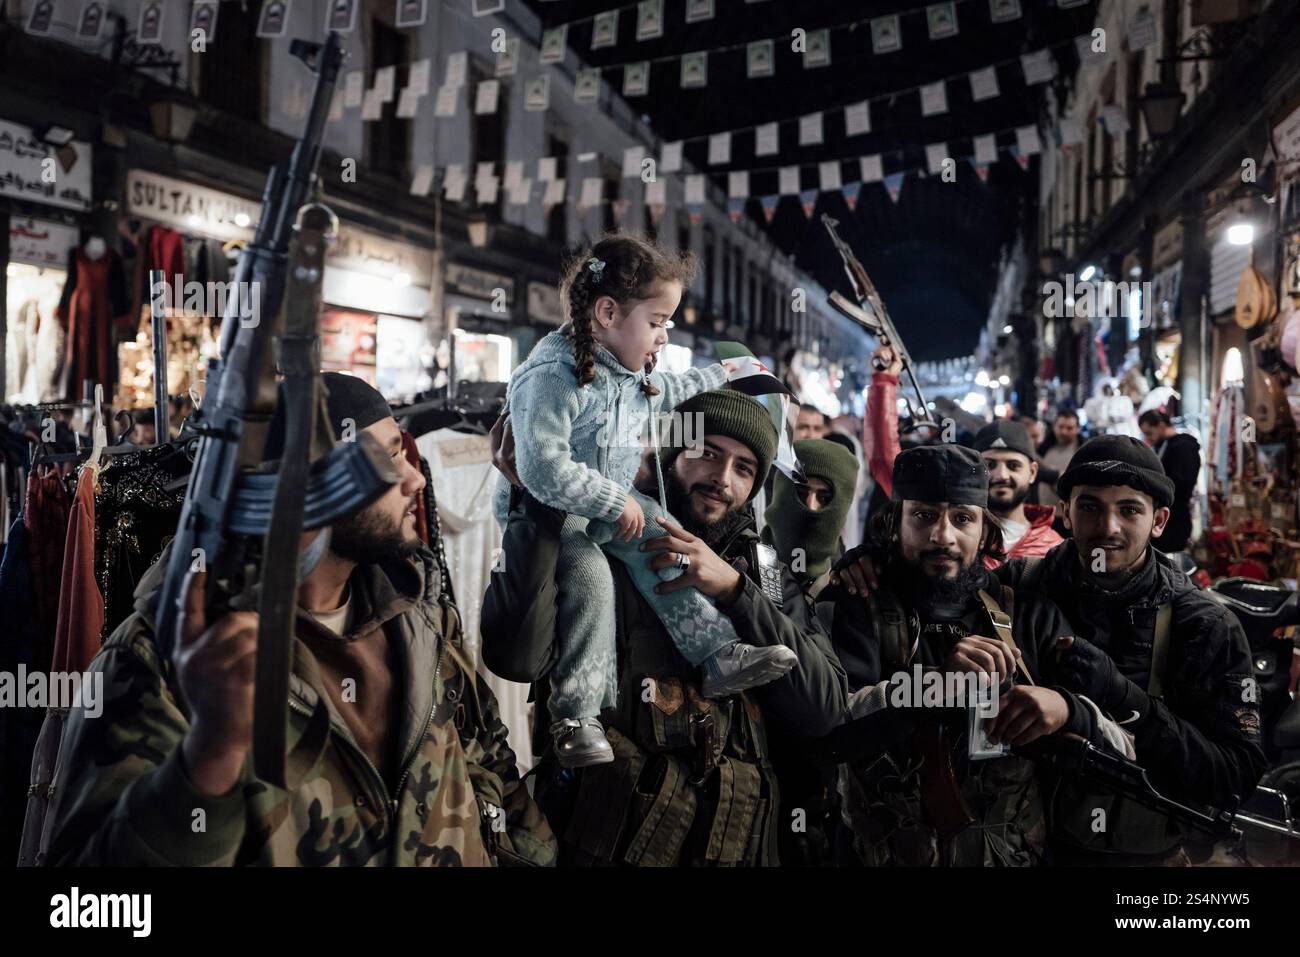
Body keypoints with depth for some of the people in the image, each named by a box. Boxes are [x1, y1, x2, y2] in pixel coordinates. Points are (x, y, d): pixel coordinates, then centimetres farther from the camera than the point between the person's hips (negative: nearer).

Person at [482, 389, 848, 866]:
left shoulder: (771, 583, 8)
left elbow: (823, 708, -5)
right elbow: (517, 657, -21)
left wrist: (735, 591, -13)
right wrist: (542, 497, -23)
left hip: (735, 846, 4)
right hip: (605, 841, -3)